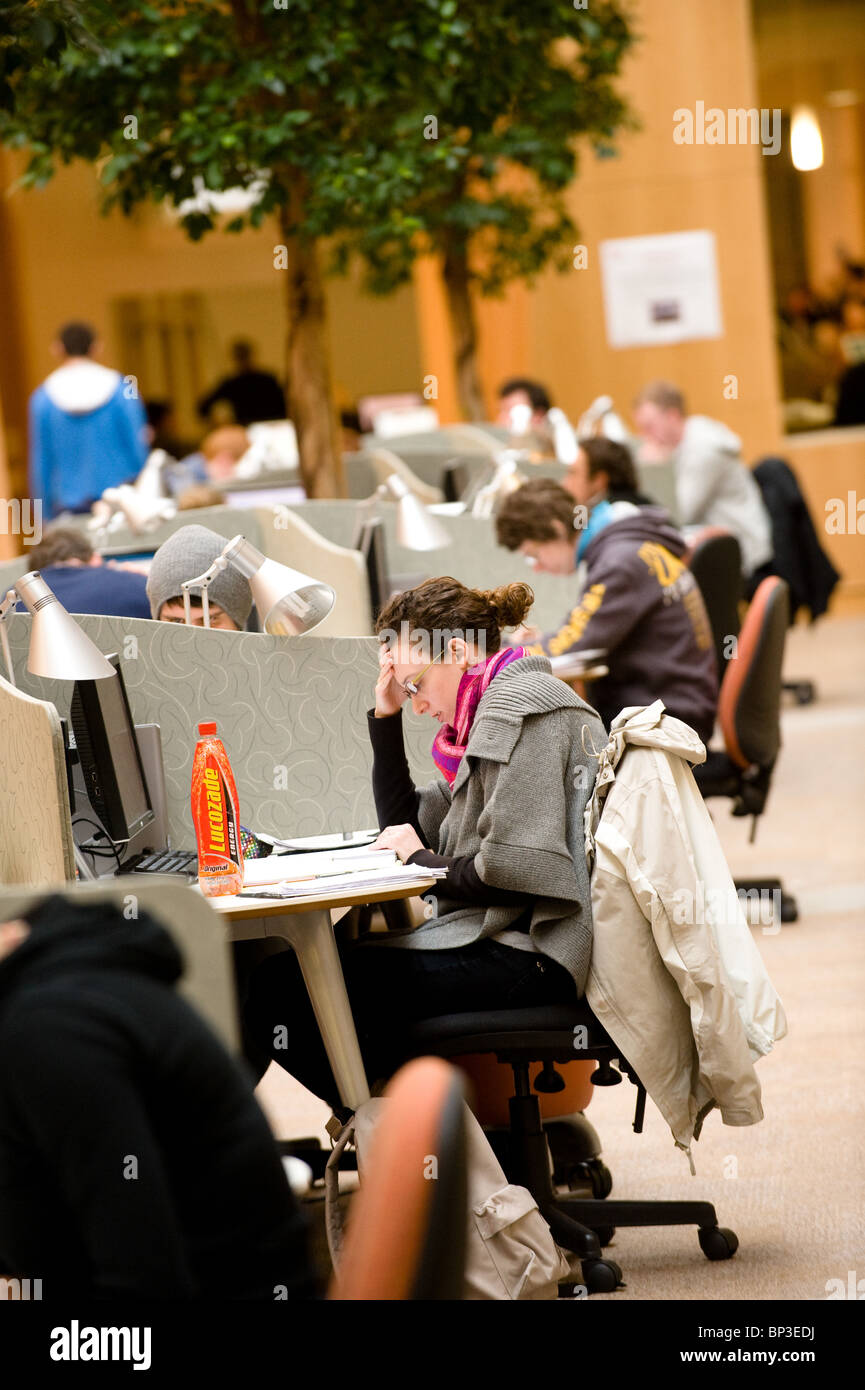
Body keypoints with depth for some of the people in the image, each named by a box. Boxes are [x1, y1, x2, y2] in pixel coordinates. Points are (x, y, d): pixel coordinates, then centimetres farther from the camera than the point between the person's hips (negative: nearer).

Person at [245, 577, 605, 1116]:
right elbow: (405, 826, 29)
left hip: (529, 959, -11)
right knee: (277, 974, 9)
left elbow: (514, 870, -20)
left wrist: (426, 862, -2)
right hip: (498, 936, 11)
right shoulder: (495, 712, 22)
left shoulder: (523, 707, -10)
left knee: (281, 990, -18)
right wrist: (387, 719, 20)